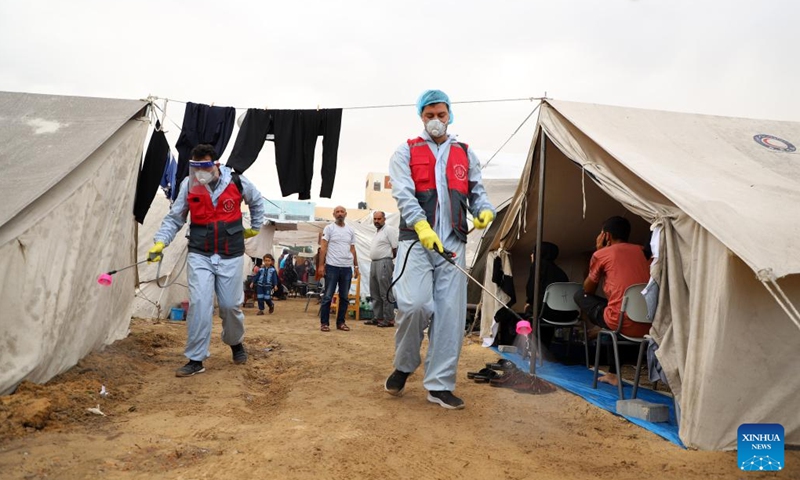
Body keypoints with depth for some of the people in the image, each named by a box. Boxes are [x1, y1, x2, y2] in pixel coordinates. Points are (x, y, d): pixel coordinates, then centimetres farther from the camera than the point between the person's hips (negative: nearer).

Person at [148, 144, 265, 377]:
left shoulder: (237, 182, -6)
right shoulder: (188, 185, -4)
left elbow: (257, 201, 15)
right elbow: (174, 218, -1)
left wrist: (255, 227, 20)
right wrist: (160, 242, -14)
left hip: (231, 256, 0)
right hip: (199, 255, 0)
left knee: (230, 305, 6)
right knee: (199, 304, -8)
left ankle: (236, 343, 36)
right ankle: (196, 359, 4)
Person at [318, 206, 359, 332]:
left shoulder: (350, 230, 11)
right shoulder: (329, 228, -2)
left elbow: (353, 249, 14)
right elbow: (323, 248, -5)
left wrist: (356, 266, 10)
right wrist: (321, 265, -12)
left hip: (347, 268, 5)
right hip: (332, 266, -4)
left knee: (344, 297, 9)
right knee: (328, 296, -1)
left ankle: (340, 322, 18)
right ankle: (324, 323, 7)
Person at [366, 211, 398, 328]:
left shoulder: (389, 229, -8)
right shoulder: (378, 232, 21)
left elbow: (396, 248, -13)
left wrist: (389, 258, -3)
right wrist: (373, 263, 16)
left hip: (383, 263, -10)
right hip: (374, 263, 10)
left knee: (385, 293, -8)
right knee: (375, 294, 13)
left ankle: (389, 319, -3)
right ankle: (377, 317, 20)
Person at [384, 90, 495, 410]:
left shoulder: (465, 154, 20)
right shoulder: (406, 152, 10)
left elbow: (476, 190, 19)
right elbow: (403, 193, -6)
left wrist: (484, 210, -6)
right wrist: (421, 225, -23)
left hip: (453, 242, 3)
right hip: (416, 240, -3)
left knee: (450, 314, -1)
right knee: (414, 304, -18)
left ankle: (439, 385, 10)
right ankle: (404, 365, 11)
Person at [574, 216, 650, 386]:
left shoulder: (601, 254, 3)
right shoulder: (639, 251, 18)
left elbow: (588, 289, 17)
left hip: (624, 324, -6)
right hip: (648, 325, 6)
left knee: (580, 296, 17)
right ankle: (613, 374, 33)